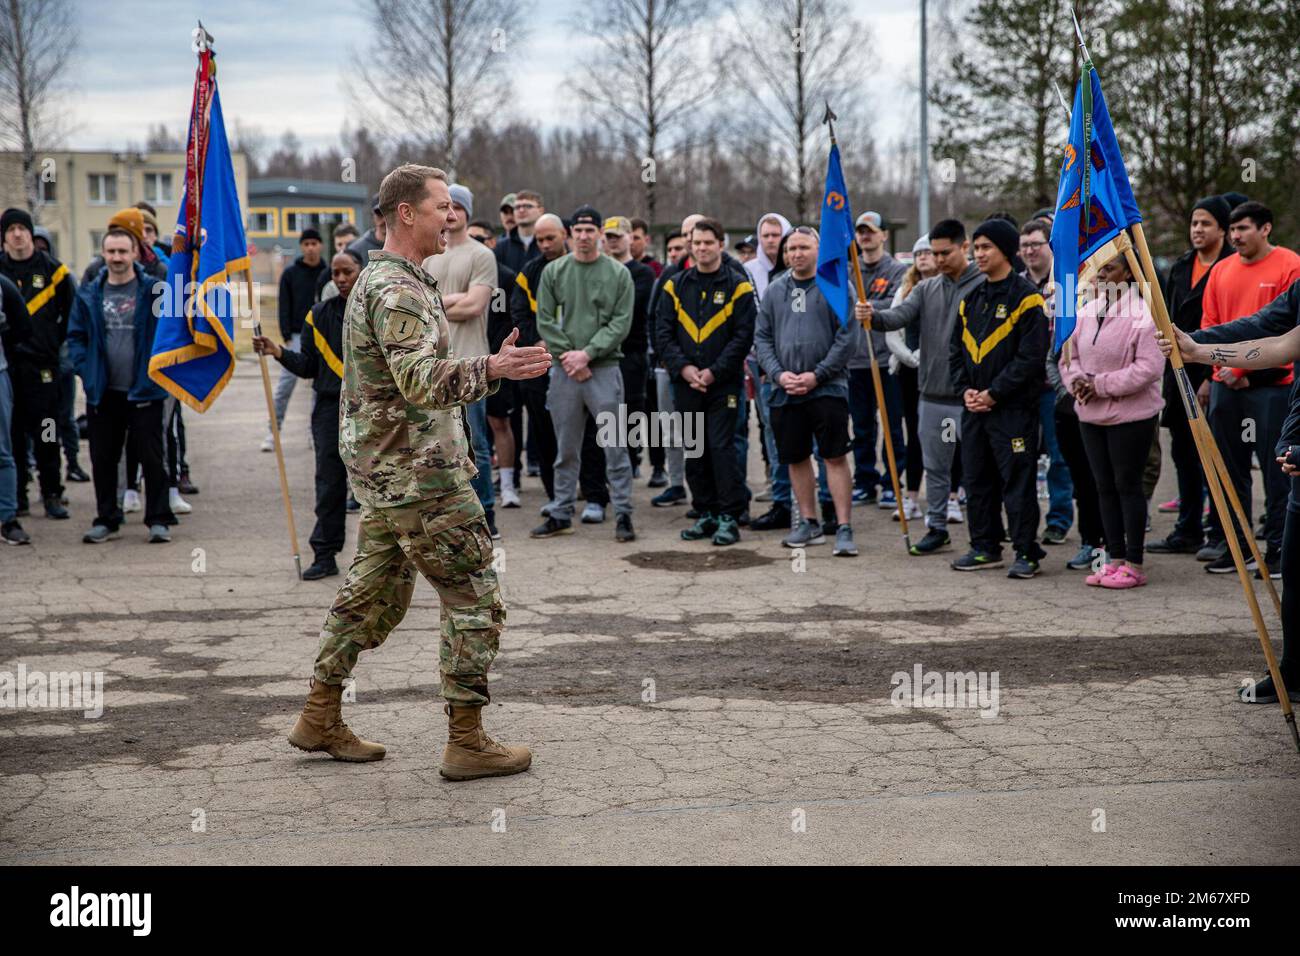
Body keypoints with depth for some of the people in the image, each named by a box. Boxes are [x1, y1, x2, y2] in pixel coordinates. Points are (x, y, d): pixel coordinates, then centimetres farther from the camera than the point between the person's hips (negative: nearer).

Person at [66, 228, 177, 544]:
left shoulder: (154, 290, -4)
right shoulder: (89, 294, 6)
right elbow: (75, 336, 10)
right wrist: (86, 370, 0)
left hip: (144, 391, -3)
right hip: (102, 392, 3)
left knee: (151, 457, 1)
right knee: (103, 458, 9)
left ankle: (159, 520, 10)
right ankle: (106, 519, 21)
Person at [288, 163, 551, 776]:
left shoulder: (377, 281, 16)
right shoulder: (398, 291, -18)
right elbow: (420, 382, -32)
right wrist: (490, 369, -42)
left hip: (383, 472, 10)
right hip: (418, 475, -10)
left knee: (373, 594, 16)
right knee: (476, 600, -5)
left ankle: (320, 719, 23)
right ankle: (467, 743, -2)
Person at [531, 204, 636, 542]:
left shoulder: (618, 274, 2)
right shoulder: (553, 271, 7)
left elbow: (621, 323, -4)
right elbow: (545, 320, 3)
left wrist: (587, 353, -13)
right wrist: (567, 356, -8)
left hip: (604, 368, -2)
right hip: (564, 371, 2)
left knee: (615, 447, -2)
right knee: (566, 448, 10)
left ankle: (623, 514, 4)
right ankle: (561, 514, 18)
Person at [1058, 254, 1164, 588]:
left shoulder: (1143, 315, -15)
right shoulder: (1086, 312, 8)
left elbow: (1149, 367, -21)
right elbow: (1069, 354, 15)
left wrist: (1102, 384, -19)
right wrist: (1076, 380, -7)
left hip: (1131, 415, -7)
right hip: (1091, 414, 7)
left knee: (1128, 485, -1)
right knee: (1104, 486, 12)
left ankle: (1134, 565, 7)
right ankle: (1115, 558, 21)